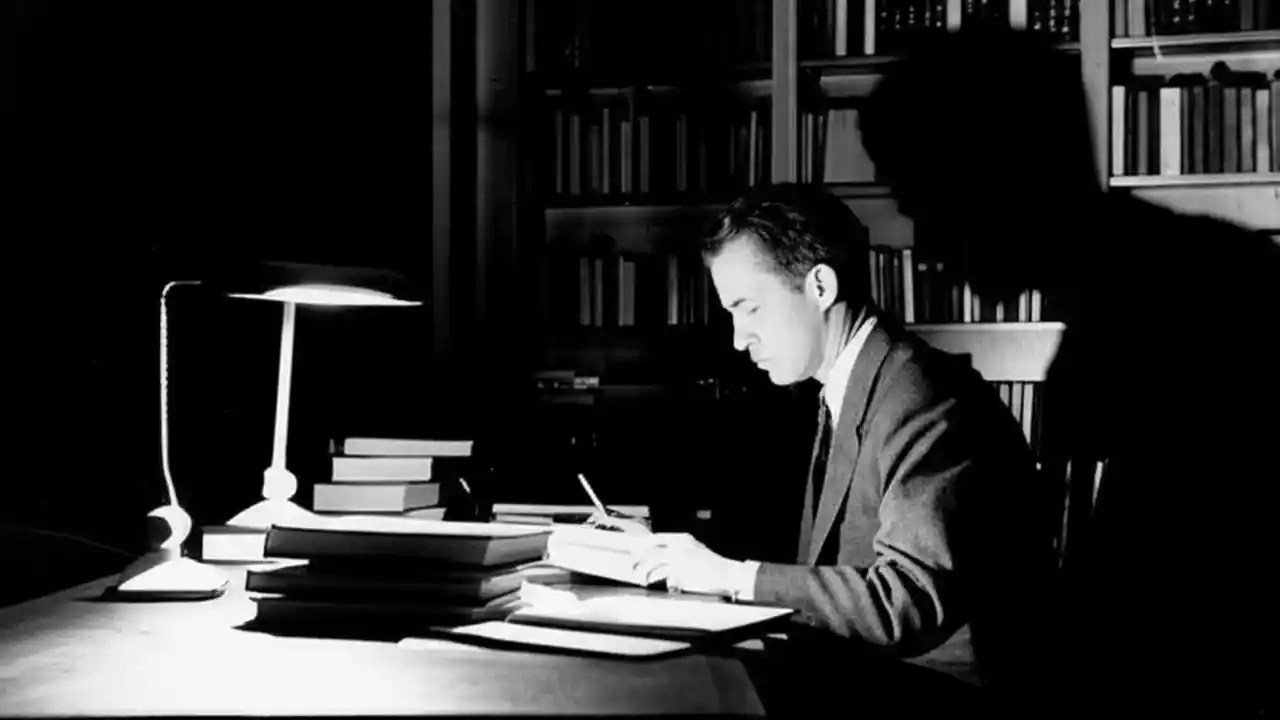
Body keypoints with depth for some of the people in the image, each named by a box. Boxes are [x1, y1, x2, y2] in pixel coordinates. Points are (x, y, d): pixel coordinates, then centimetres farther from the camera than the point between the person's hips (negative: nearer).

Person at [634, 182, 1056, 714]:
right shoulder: (843, 396, 11)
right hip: (857, 668, 7)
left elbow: (908, 602, -23)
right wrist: (702, 561, -6)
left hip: (938, 688, -7)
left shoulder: (926, 401, -16)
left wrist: (732, 576, -20)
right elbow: (823, 569, 7)